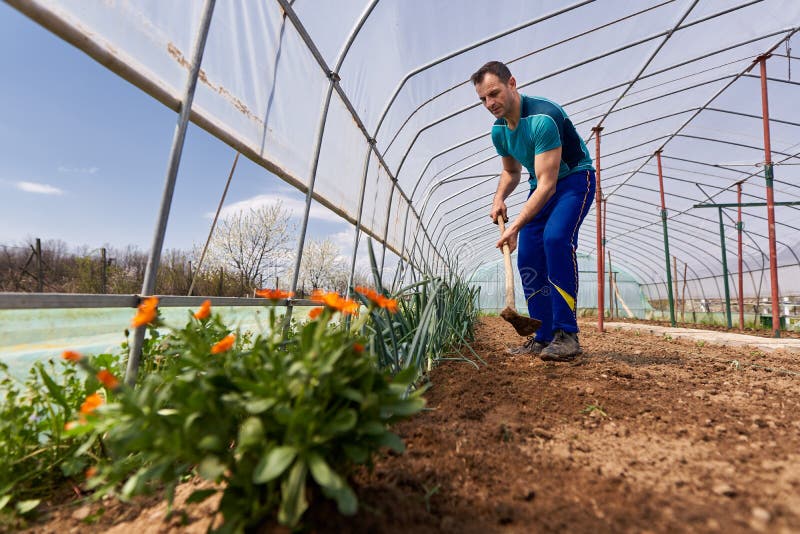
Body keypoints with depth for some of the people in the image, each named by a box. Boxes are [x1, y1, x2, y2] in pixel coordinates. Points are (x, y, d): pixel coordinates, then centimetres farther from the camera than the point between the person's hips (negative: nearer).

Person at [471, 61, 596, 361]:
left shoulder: (542, 118, -26)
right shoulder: (498, 131, -1)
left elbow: (547, 184, -31)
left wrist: (515, 227, -39)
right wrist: (499, 199, -5)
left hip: (575, 179, -7)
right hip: (541, 186, 7)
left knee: (556, 238, -33)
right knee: (528, 259, -4)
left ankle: (566, 333, -24)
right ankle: (543, 338, 4)